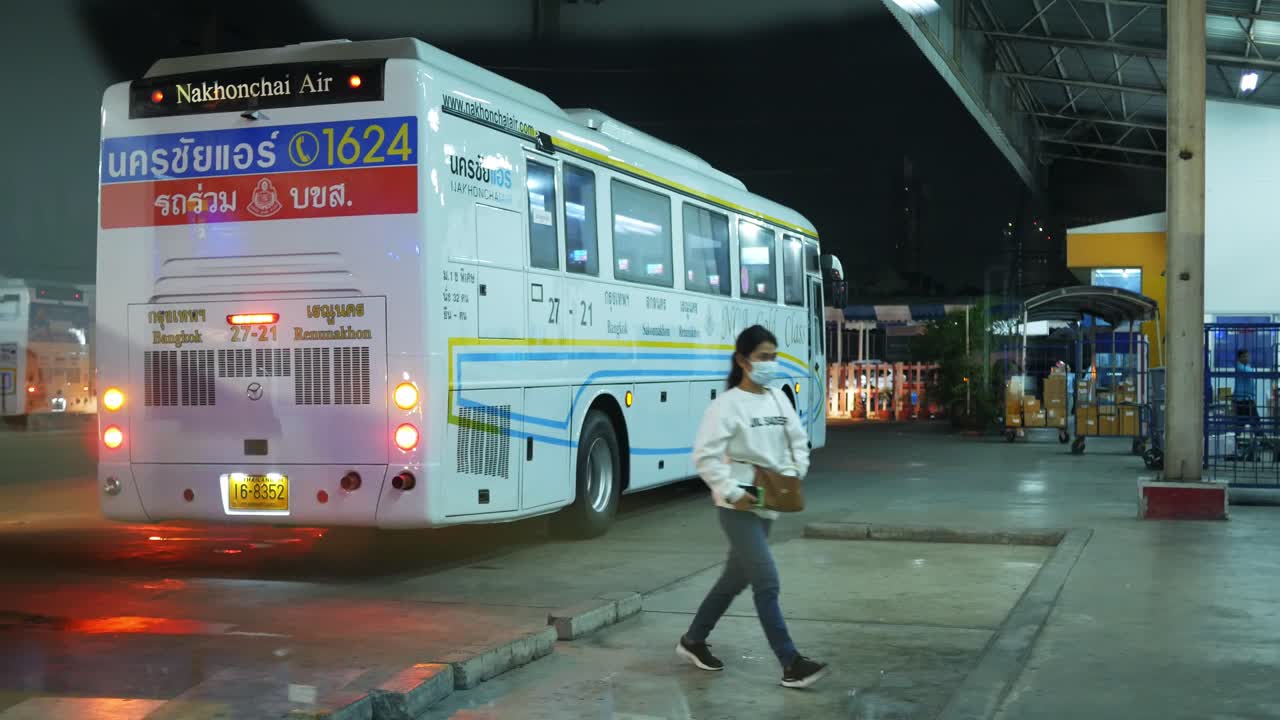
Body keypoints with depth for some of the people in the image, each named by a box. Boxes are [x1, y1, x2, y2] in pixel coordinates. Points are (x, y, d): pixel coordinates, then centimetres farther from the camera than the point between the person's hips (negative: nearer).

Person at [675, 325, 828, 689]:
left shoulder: (779, 400, 9)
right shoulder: (726, 404, -12)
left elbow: (798, 442, 16)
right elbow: (705, 456, -15)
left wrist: (793, 475, -1)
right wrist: (732, 493, -20)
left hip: (767, 504, 8)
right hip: (738, 506, -8)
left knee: (736, 577, 17)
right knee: (767, 582, -11)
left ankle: (693, 640, 33)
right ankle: (791, 664, -9)